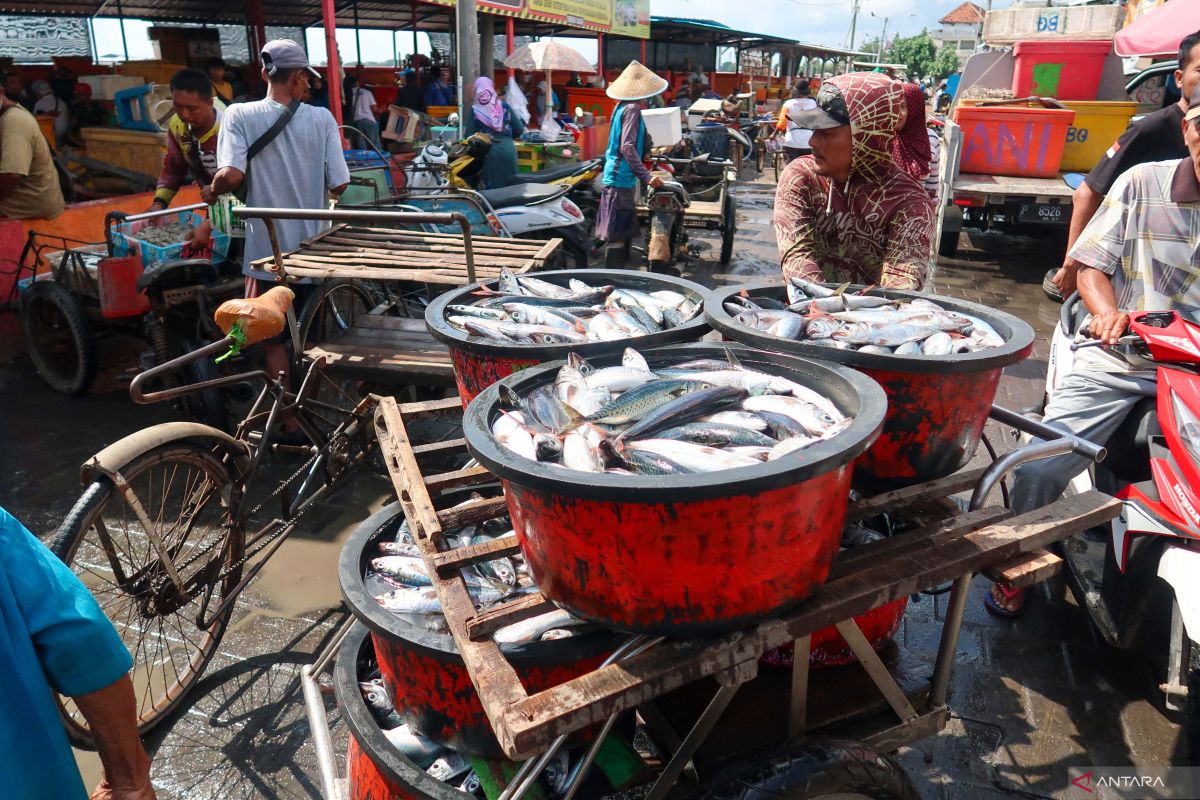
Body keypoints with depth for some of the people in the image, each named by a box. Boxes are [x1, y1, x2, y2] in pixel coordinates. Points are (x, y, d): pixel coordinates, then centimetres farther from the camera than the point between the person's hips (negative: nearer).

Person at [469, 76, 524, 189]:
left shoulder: (475, 110, 0)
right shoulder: (504, 106, 5)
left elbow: (470, 134, -3)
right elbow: (520, 129, 6)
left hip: (489, 152, -1)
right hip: (508, 151, 2)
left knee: (491, 187, 4)